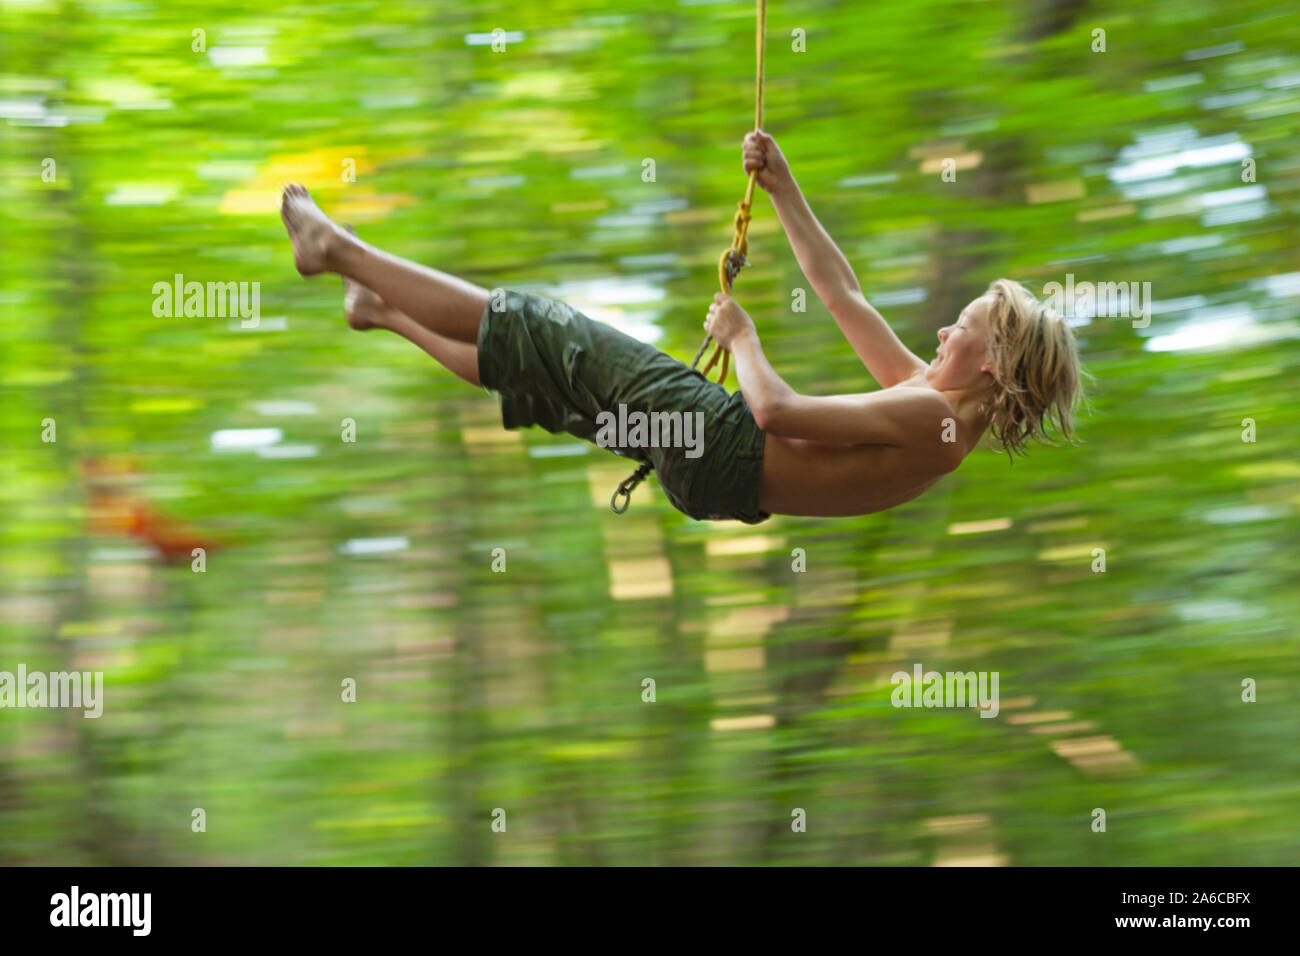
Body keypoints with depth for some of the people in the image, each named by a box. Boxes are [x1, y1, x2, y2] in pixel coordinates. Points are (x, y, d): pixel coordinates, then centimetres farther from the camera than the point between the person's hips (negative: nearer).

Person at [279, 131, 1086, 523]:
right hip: (727, 469, 8)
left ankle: (340, 250, 11)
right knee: (534, 358, 17)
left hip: (728, 461, -8)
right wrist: (783, 189, 10)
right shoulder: (928, 392, 8)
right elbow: (842, 293, 13)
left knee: (538, 329, -1)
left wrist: (742, 336, -10)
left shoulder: (929, 417, -22)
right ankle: (386, 310, 37)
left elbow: (779, 411, -28)